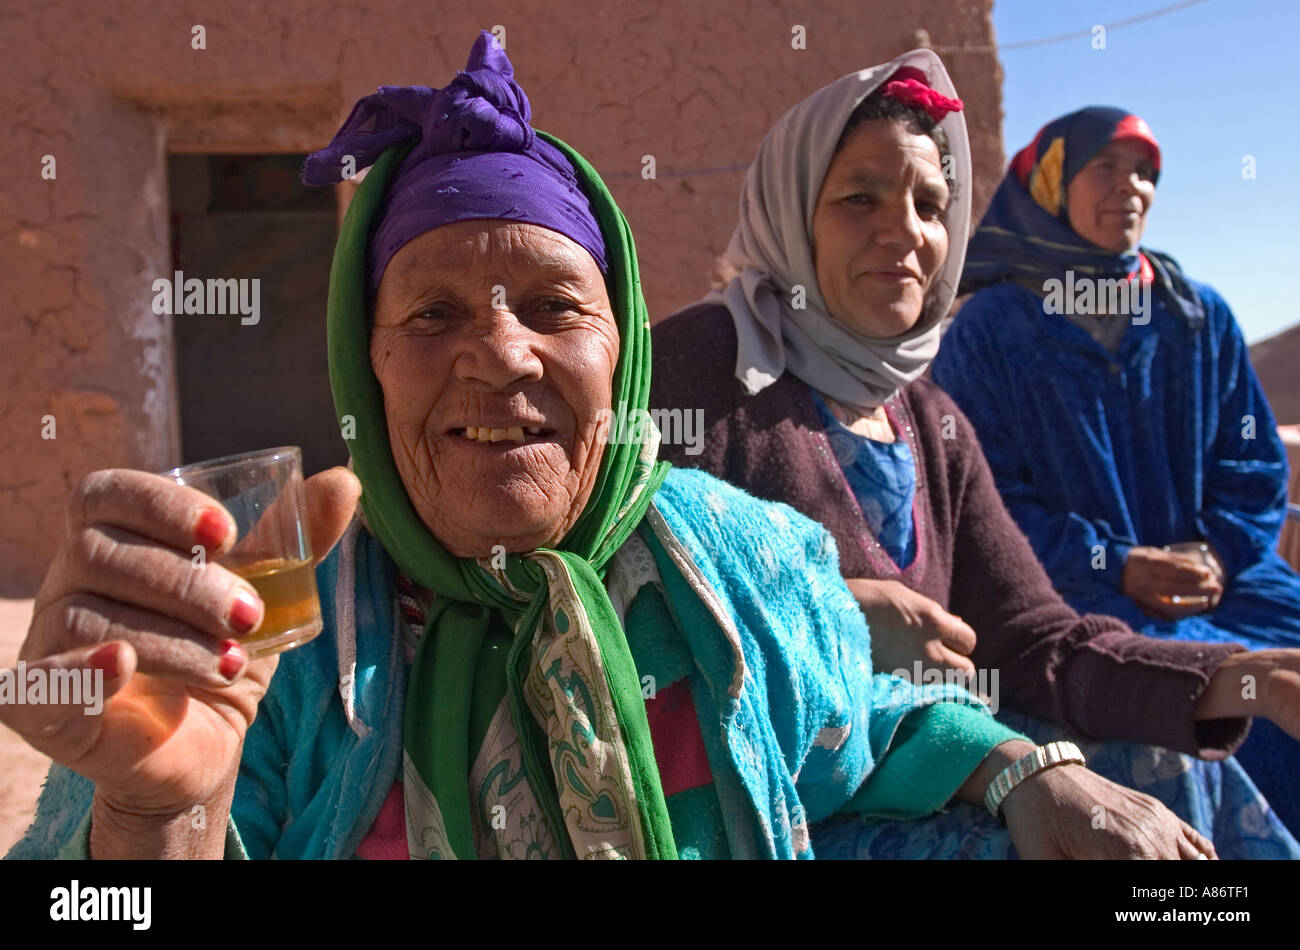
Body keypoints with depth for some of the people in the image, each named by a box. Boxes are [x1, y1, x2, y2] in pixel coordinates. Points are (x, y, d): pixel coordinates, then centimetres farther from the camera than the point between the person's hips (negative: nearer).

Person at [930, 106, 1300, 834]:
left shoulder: (1202, 318, 15)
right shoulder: (989, 329, 2)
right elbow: (983, 499, -4)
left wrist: (1217, 552, -7)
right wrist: (1117, 566, -13)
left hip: (1215, 575, 5)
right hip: (1068, 595, -4)